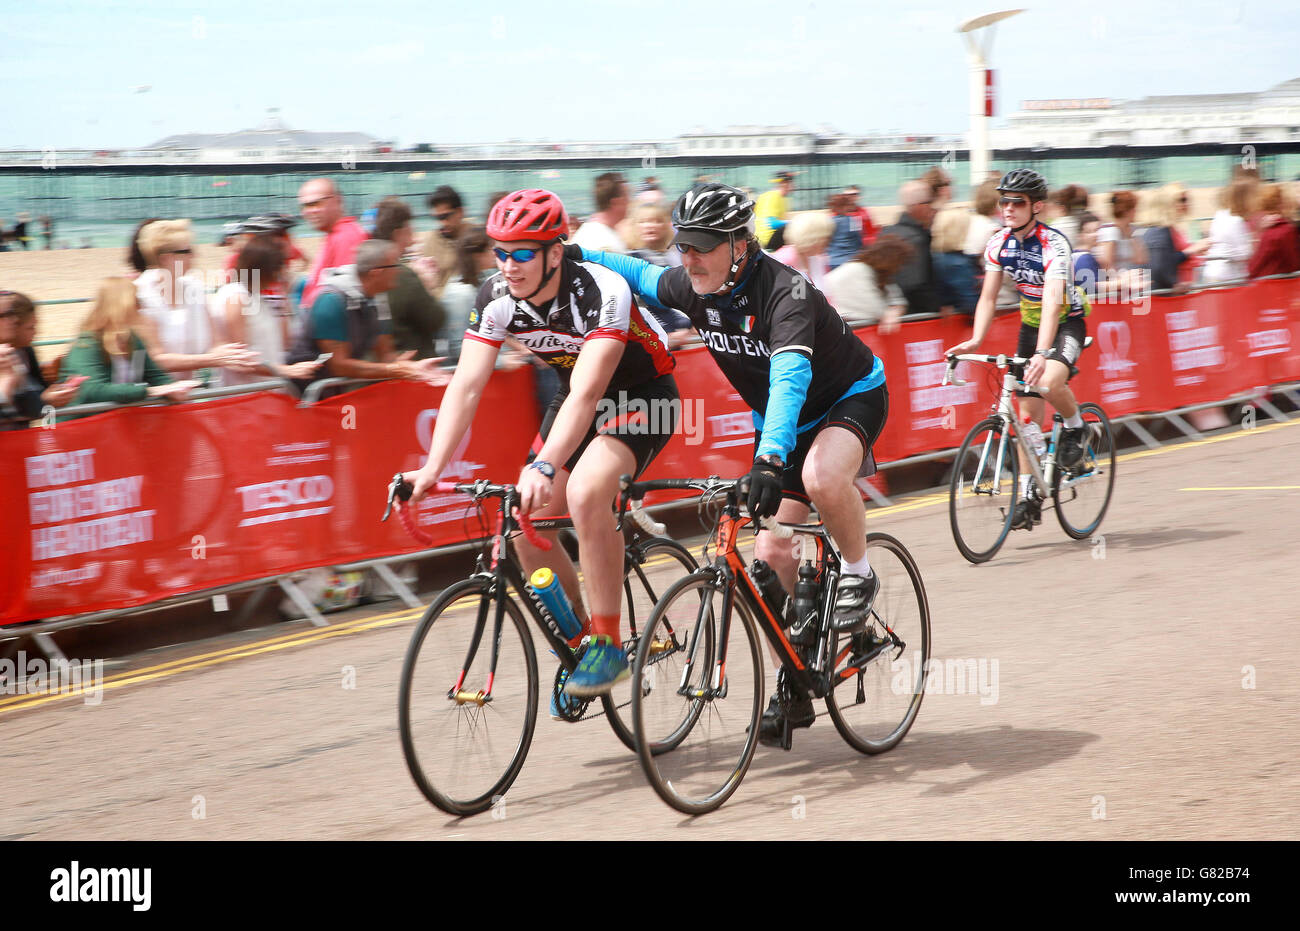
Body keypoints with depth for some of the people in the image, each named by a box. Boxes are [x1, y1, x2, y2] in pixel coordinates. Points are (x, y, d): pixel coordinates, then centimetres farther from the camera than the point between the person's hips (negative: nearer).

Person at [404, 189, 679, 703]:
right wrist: (432, 469, -32)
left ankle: (608, 644, -21)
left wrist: (543, 468, -55)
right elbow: (465, 386, -19)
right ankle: (577, 646, 14)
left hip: (643, 395, -7)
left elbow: (586, 394, -43)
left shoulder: (601, 292, -33)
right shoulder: (496, 299, -16)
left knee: (584, 493, -32)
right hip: (578, 396, 7)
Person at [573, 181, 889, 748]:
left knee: (822, 478, -39)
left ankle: (859, 574, -11)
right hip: (781, 420, 7)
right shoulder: (692, 287, -13)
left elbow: (789, 380, -49)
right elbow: (641, 276, 10)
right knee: (770, 554, -1)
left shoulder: (786, 293, -34)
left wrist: (770, 459, -62)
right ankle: (795, 684, 13)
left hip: (850, 398, -7)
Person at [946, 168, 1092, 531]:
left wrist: (1042, 354, -50)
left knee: (1050, 382, -33)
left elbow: (1053, 301, -38)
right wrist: (975, 341, -22)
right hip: (1031, 323, 6)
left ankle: (1075, 428, -1)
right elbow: (988, 297, -6)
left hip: (1068, 321, -6)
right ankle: (1029, 497, 6)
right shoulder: (999, 242, -8)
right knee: (1028, 410, 1)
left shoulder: (1052, 243, -26)